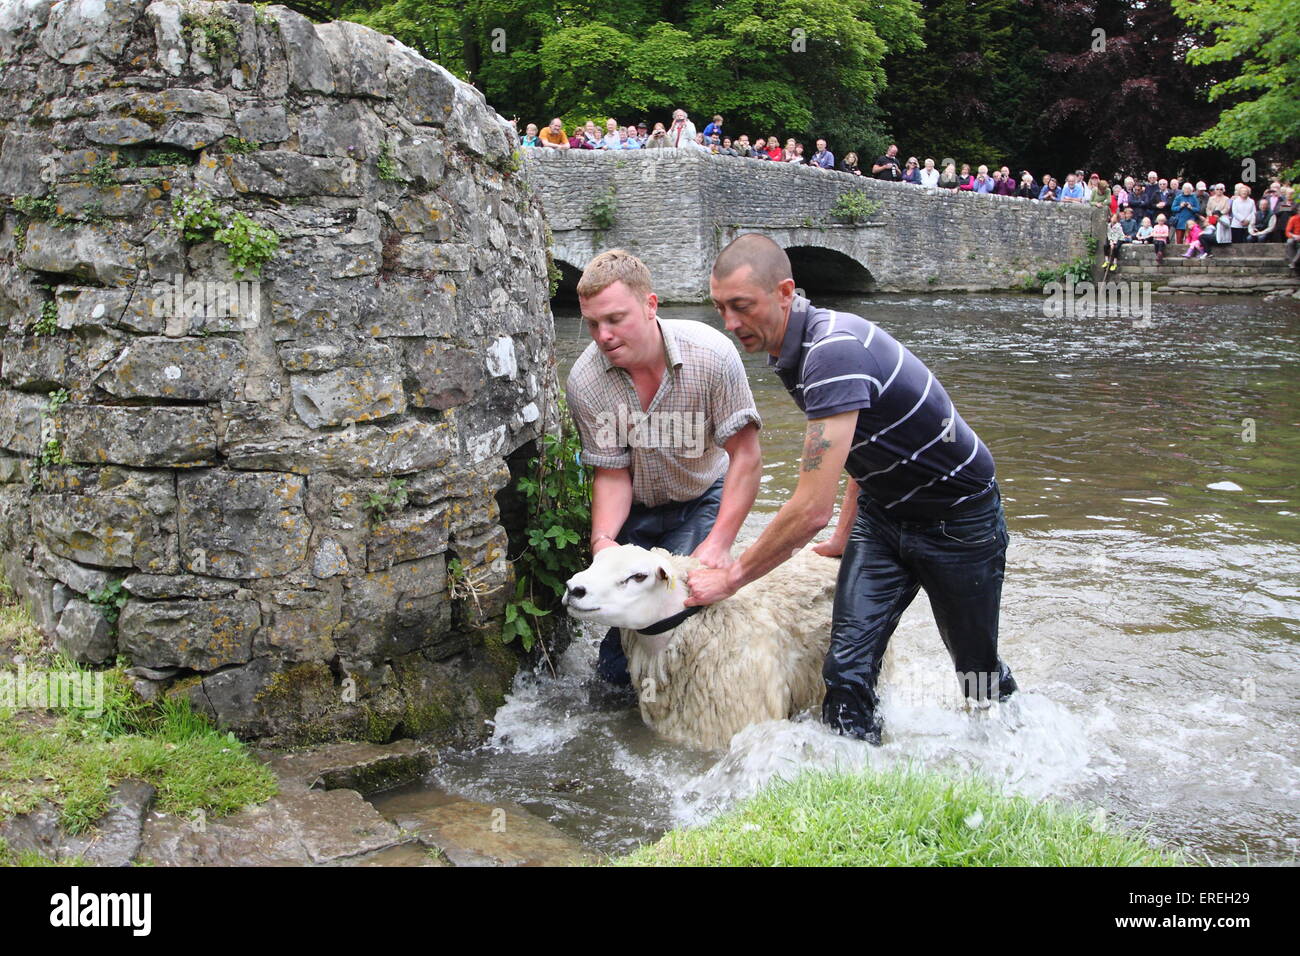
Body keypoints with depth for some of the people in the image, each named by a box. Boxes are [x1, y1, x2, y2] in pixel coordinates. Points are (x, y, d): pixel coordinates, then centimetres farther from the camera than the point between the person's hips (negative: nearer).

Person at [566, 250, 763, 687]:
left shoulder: (711, 354, -28)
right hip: (634, 508, 1)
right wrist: (602, 538, -32)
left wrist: (718, 543, -30)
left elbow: (746, 458, -23)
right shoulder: (584, 381, -23)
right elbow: (612, 473, -13)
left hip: (701, 501, -1)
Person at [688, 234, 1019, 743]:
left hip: (959, 519, -7)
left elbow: (812, 509, -35)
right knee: (847, 668, -7)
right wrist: (845, 537, 15)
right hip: (882, 513, 7)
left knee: (977, 669, 13)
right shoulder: (793, 348, -3)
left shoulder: (834, 351, -34)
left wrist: (730, 578, -23)